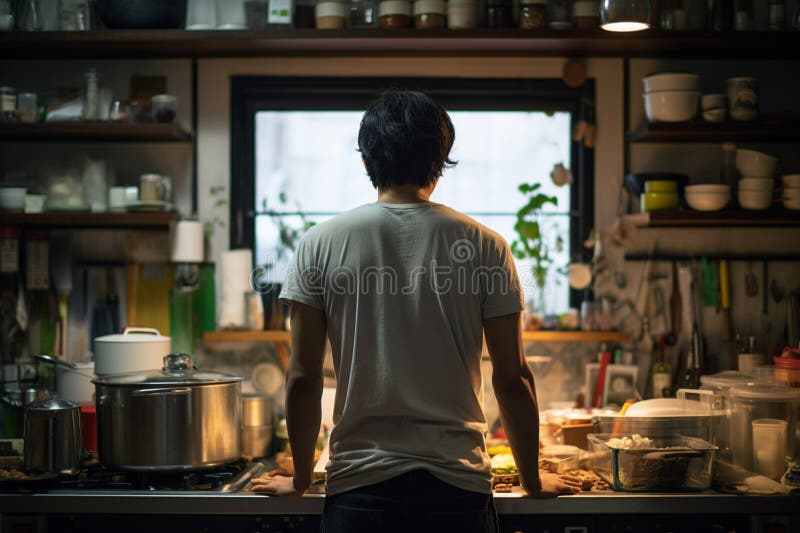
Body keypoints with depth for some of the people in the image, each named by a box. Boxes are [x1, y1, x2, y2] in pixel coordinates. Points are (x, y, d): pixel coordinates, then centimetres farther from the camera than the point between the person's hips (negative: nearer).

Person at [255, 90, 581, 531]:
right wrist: (532, 480, 13)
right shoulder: (485, 246, -2)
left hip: (359, 484, 0)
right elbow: (512, 379, 0)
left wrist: (300, 479, 13)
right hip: (457, 483, 0)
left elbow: (303, 378, 0)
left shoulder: (320, 244, -1)